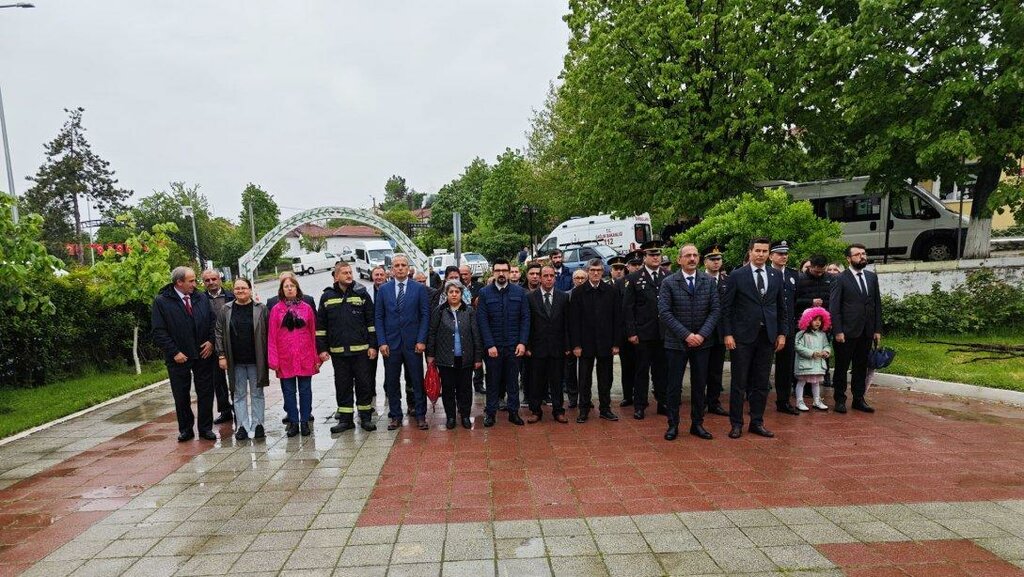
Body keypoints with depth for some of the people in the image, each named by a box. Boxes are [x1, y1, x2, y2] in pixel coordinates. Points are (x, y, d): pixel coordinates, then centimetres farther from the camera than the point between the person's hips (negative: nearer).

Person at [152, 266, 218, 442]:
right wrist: (174, 352, -13)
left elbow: (213, 320, 12)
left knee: (205, 393, 7)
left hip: (203, 354, 3)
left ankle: (205, 428, 18)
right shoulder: (161, 302, -6)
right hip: (179, 358, -3)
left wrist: (211, 341, -3)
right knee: (181, 396, 9)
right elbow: (159, 332, -8)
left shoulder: (202, 298, 5)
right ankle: (185, 429, 23)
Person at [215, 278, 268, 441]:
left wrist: (268, 357, -4)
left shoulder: (260, 308, -1)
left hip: (256, 360, -1)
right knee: (239, 395, 8)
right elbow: (219, 333, 6)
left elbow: (267, 333, 0)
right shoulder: (226, 310, 4)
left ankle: (258, 424, 16)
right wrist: (221, 355, 0)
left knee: (257, 393, 7)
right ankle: (242, 426, 15)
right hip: (235, 361, 2)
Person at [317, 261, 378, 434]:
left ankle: (366, 417, 16)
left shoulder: (362, 294, 2)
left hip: (361, 349, -1)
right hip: (338, 350, 1)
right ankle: (345, 419, 19)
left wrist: (373, 345, -3)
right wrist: (322, 349, 2)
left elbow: (371, 321, 2)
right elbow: (320, 326, 7)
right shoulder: (327, 297, 5)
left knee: (364, 384, 5)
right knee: (343, 386, 9)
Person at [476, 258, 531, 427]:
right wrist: (490, 345, -11)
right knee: (493, 380, 9)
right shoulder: (484, 293, -2)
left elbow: (525, 318, 1)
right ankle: (490, 412, 20)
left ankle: (513, 411, 22)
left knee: (513, 380, 10)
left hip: (514, 345, 1)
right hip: (493, 345, -1)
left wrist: (522, 342, -6)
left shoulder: (519, 291, 2)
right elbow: (482, 321, -5)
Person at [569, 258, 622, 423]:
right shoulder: (578, 292, -2)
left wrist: (616, 343, -3)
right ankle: (584, 410, 18)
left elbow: (617, 319, 2)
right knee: (584, 379, 7)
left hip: (605, 342, 1)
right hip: (586, 342, -1)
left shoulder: (611, 291, 2)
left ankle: (605, 409, 22)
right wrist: (576, 345, -9)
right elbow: (574, 321, -4)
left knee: (605, 379, 10)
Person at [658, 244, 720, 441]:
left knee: (700, 385, 10)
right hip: (676, 342, -3)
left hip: (702, 342, 3)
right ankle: (673, 425, 15)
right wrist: (686, 335, -15)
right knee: (674, 385, 3)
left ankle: (697, 424, 22)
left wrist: (702, 334, -11)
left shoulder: (709, 282, 5)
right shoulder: (668, 283, -4)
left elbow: (715, 310, 1)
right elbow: (664, 312, -10)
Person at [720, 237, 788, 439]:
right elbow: (726, 307, -4)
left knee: (761, 383, 10)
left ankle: (757, 422, 22)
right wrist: (727, 334, -10)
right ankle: (736, 424, 13)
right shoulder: (736, 276, -4)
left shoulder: (776, 276, 9)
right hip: (743, 336, -4)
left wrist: (782, 333, 7)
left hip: (767, 336, 4)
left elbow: (781, 307, 12)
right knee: (739, 383, 3)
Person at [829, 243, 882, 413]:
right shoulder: (841, 279, -6)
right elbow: (833, 307, -8)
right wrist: (838, 331, -14)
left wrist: (877, 330, 6)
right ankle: (840, 400, 14)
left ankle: (859, 399, 22)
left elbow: (877, 304, 11)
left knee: (861, 367, 12)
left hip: (866, 332, 5)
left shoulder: (872, 277, 10)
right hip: (847, 332, -5)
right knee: (842, 367, 5)